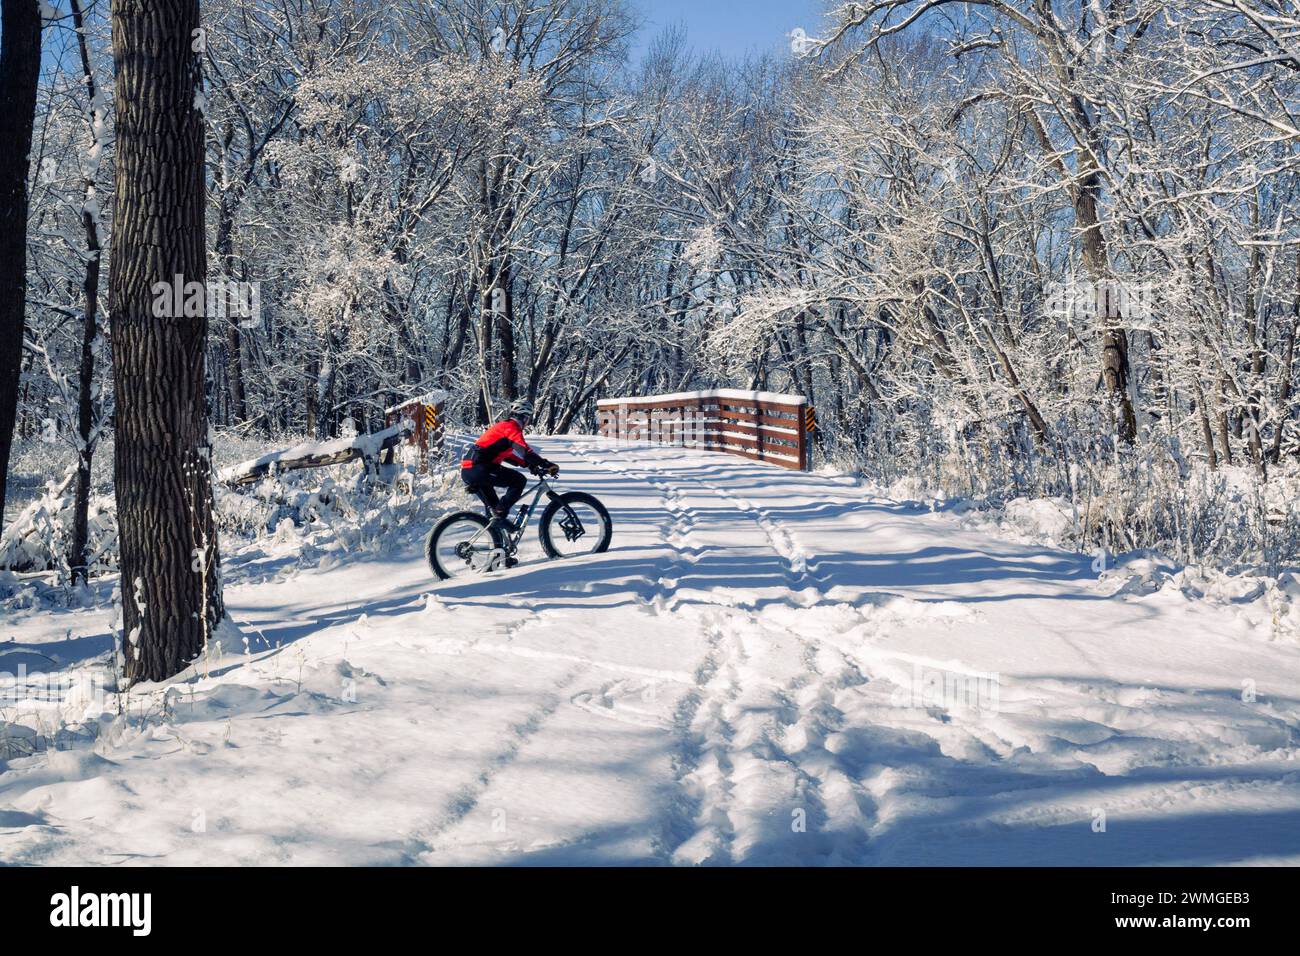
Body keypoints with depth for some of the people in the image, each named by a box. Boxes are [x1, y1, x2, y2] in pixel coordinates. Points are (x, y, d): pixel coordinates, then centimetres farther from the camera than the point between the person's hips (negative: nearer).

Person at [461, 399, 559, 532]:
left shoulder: (502, 426, 26)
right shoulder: (512, 427, -4)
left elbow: (506, 454, 34)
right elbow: (525, 451, -18)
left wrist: (531, 465, 30)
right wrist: (547, 465, -16)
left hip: (467, 471, 10)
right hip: (478, 469, -10)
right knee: (519, 480, -7)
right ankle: (500, 516, -10)